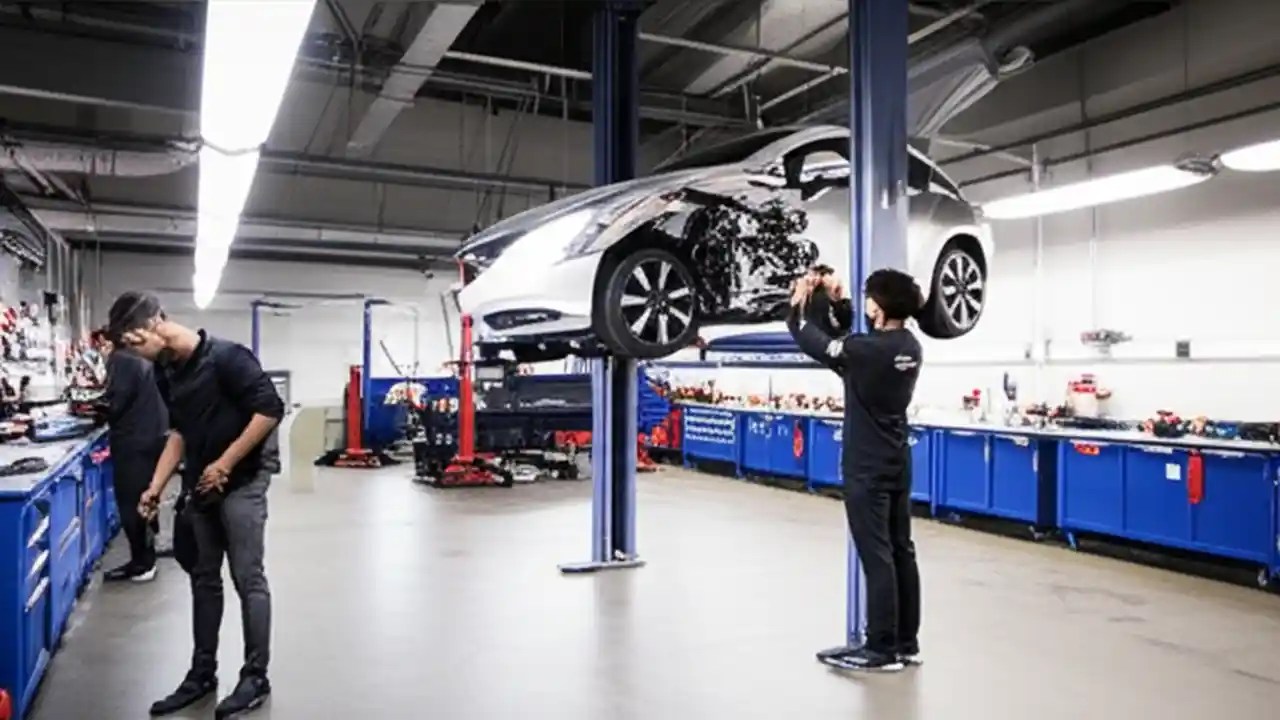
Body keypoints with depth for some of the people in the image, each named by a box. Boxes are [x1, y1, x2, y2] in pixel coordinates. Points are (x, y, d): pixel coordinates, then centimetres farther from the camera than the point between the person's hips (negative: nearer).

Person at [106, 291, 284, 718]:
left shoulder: (226, 357, -16)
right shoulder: (167, 371, 9)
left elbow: (270, 410, -20)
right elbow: (179, 431, 16)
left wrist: (225, 464, -18)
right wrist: (156, 486, 7)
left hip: (241, 484, -8)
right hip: (199, 488, 8)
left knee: (248, 580, -3)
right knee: (204, 580, 14)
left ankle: (256, 677, 8)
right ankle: (202, 673, 25)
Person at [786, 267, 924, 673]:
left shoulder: (869, 350, -21)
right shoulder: (909, 346, 5)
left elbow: (813, 342, -9)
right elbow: (849, 341, 17)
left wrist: (799, 303, 7)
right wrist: (836, 301, 15)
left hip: (867, 469, -9)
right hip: (898, 464, 9)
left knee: (877, 557, -2)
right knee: (901, 552, 12)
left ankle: (883, 650, 6)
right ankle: (906, 643, 22)